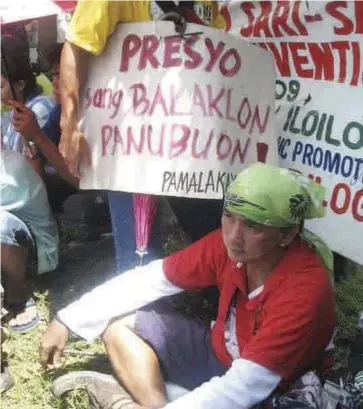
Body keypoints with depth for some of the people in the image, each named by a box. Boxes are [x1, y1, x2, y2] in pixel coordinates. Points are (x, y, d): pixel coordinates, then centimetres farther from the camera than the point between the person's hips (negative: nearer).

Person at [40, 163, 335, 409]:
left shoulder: (305, 291, -31)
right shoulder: (229, 243, -16)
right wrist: (67, 321, -9)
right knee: (119, 318, -4)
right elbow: (150, 280, -8)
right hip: (220, 354, 6)